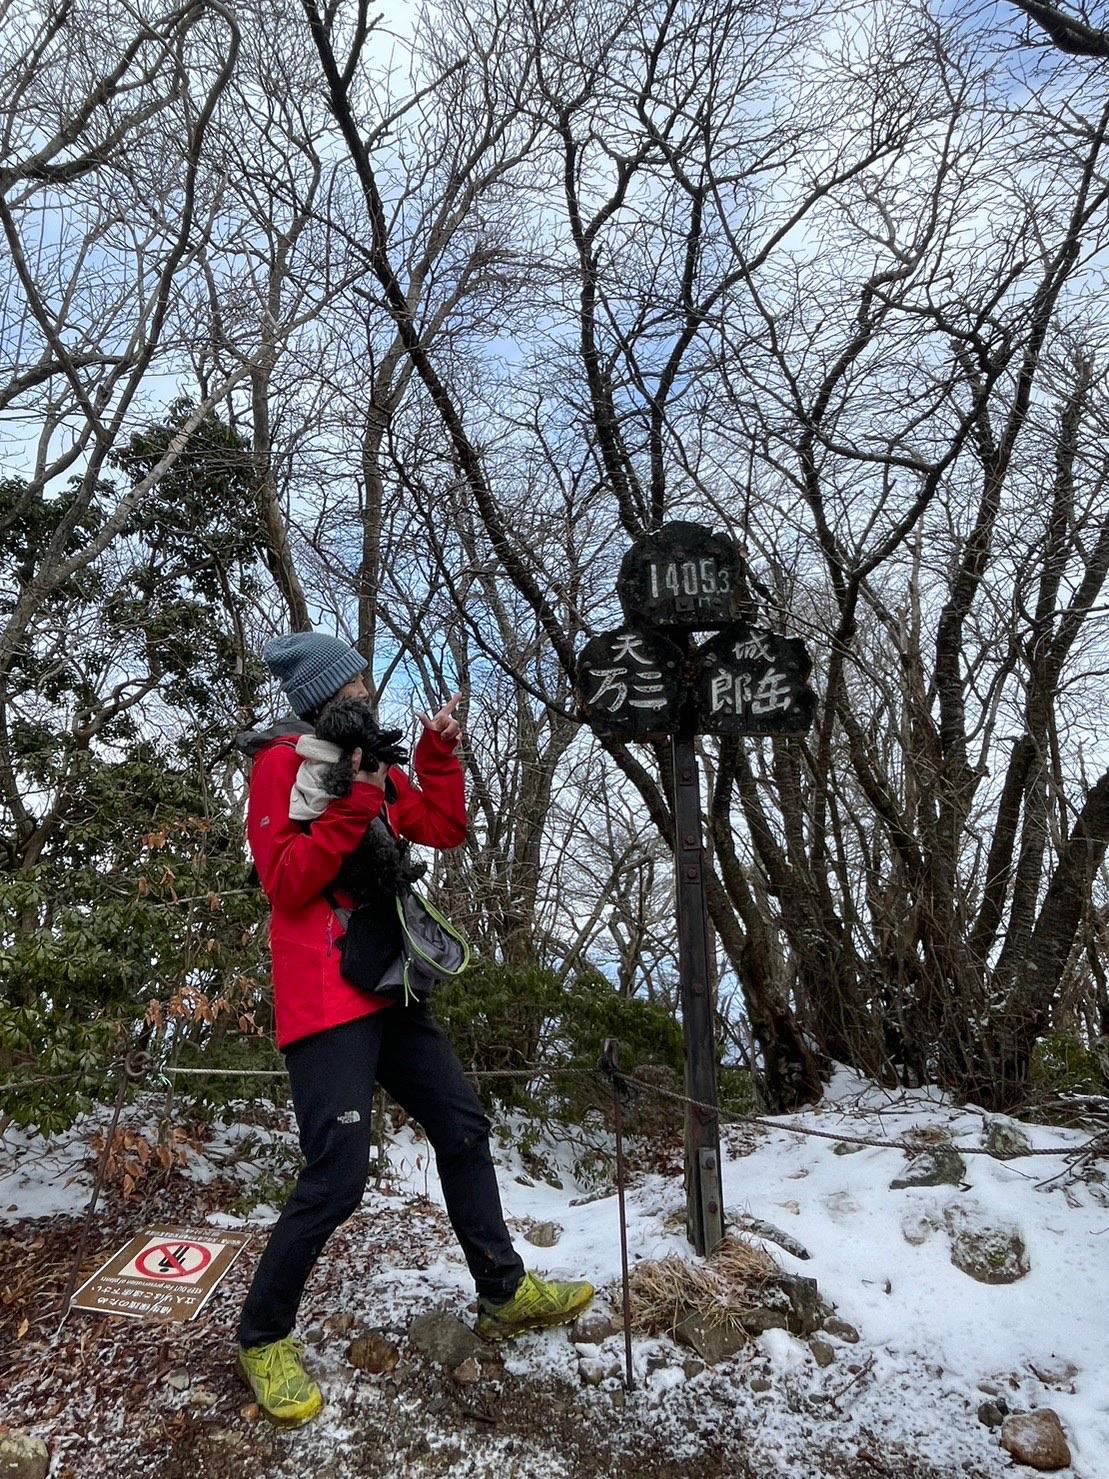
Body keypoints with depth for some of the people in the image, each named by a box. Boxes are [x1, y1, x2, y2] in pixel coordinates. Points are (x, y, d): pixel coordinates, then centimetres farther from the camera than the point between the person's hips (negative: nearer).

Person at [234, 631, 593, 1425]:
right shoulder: (283, 762, -8)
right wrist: (355, 802, -22)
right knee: (337, 1177, -10)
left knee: (464, 1128, 12)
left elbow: (445, 830, 12)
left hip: (388, 987, 9)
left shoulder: (370, 761, 15)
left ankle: (504, 1292, 28)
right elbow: (286, 883, -16)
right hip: (327, 1000, -9)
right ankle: (263, 1337, 14)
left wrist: (439, 751, 1)